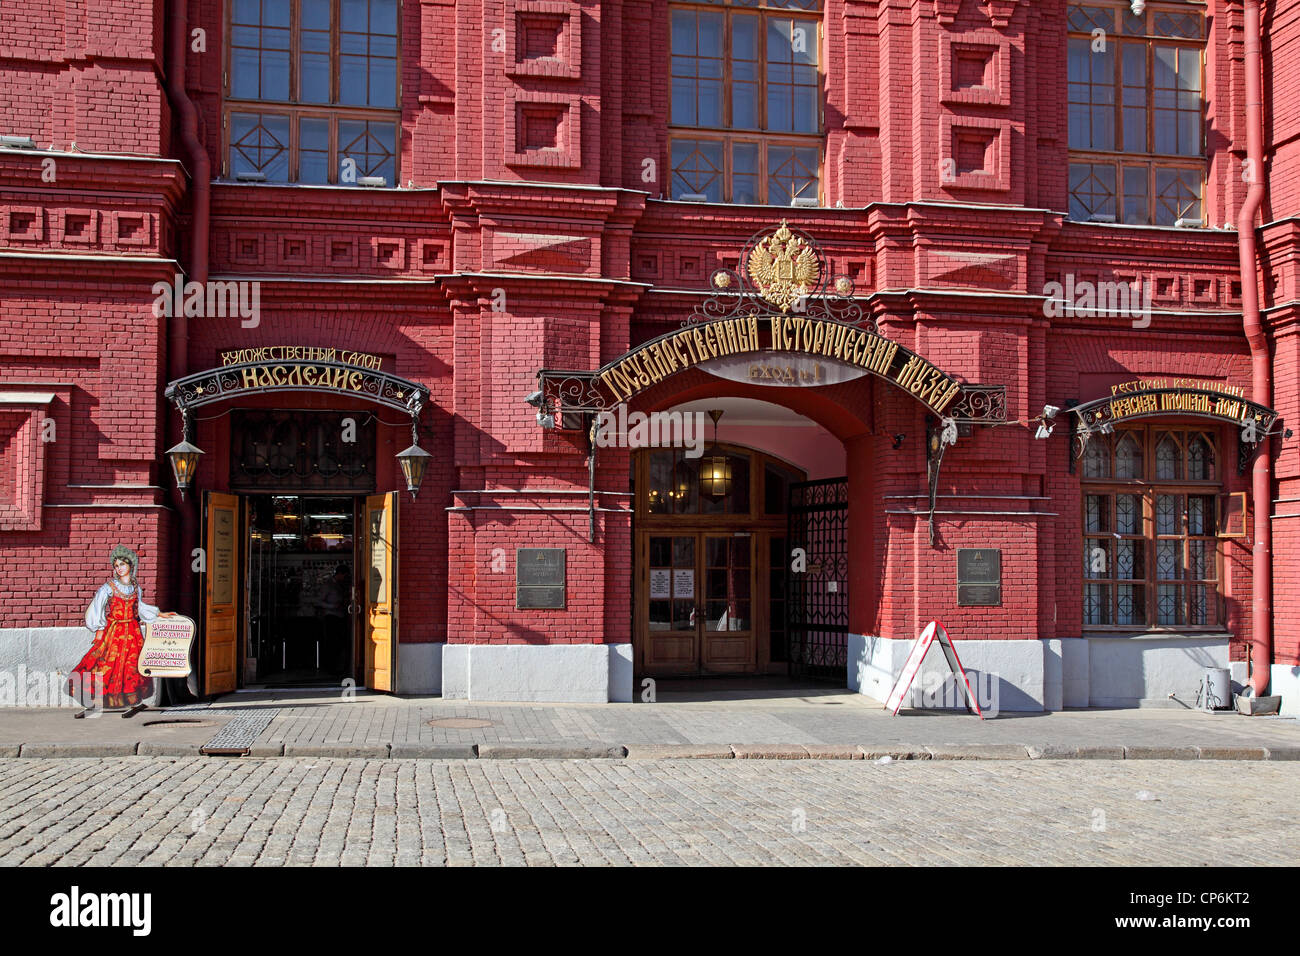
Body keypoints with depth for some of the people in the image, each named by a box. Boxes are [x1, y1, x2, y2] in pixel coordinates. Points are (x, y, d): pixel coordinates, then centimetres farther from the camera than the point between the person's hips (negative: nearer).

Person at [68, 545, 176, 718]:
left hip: (133, 632, 3)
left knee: (132, 666, 3)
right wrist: (99, 629, -8)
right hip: (113, 631, -3)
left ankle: (136, 702, 11)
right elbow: (97, 608, -4)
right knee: (105, 665, -7)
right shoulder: (109, 586, -5)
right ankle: (90, 704, -1)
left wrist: (160, 614, 25)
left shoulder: (135, 586, 7)